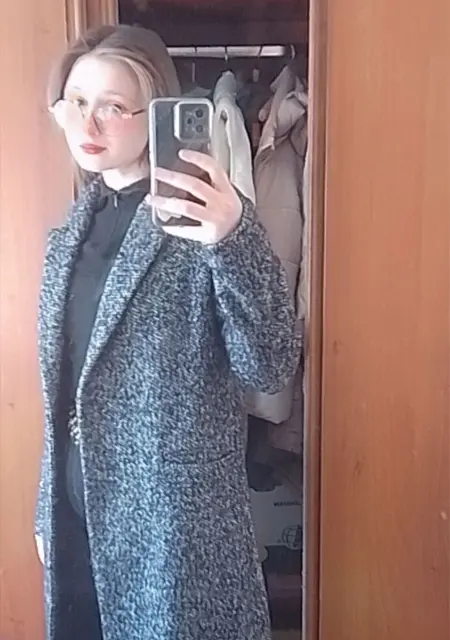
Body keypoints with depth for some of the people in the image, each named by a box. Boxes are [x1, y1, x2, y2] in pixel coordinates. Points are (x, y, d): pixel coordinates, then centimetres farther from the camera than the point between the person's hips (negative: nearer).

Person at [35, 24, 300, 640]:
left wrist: (231, 240, -33)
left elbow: (270, 368, -18)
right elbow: (60, 388, 11)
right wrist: (49, 511, 14)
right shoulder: (69, 236, 6)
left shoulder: (206, 218, -12)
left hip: (176, 520, -6)